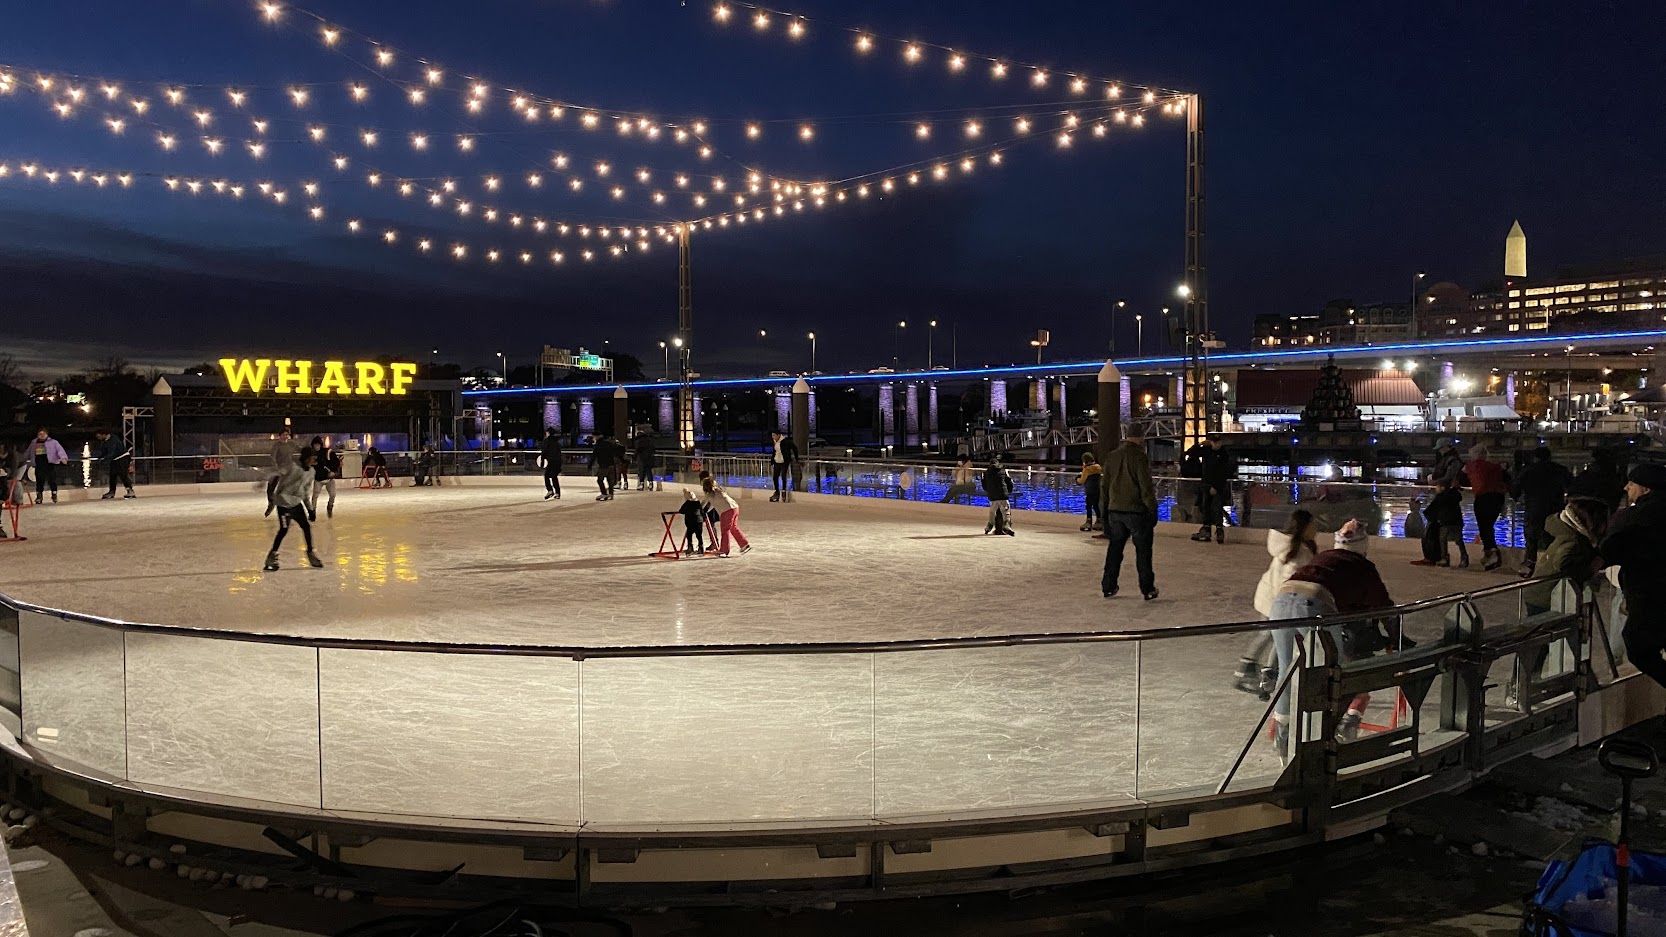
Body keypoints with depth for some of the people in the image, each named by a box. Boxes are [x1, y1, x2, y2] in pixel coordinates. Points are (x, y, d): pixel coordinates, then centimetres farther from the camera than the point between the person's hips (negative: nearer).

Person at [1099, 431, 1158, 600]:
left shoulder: (1111, 457, 7)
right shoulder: (1139, 457, -12)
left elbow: (1104, 486, 11)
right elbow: (1146, 487, -14)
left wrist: (1103, 511, 17)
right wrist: (1152, 509, -5)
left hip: (1114, 510, 5)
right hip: (1136, 510, -5)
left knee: (1114, 548, 14)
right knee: (1143, 550, 4)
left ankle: (1108, 587, 15)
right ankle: (1147, 589, 7)